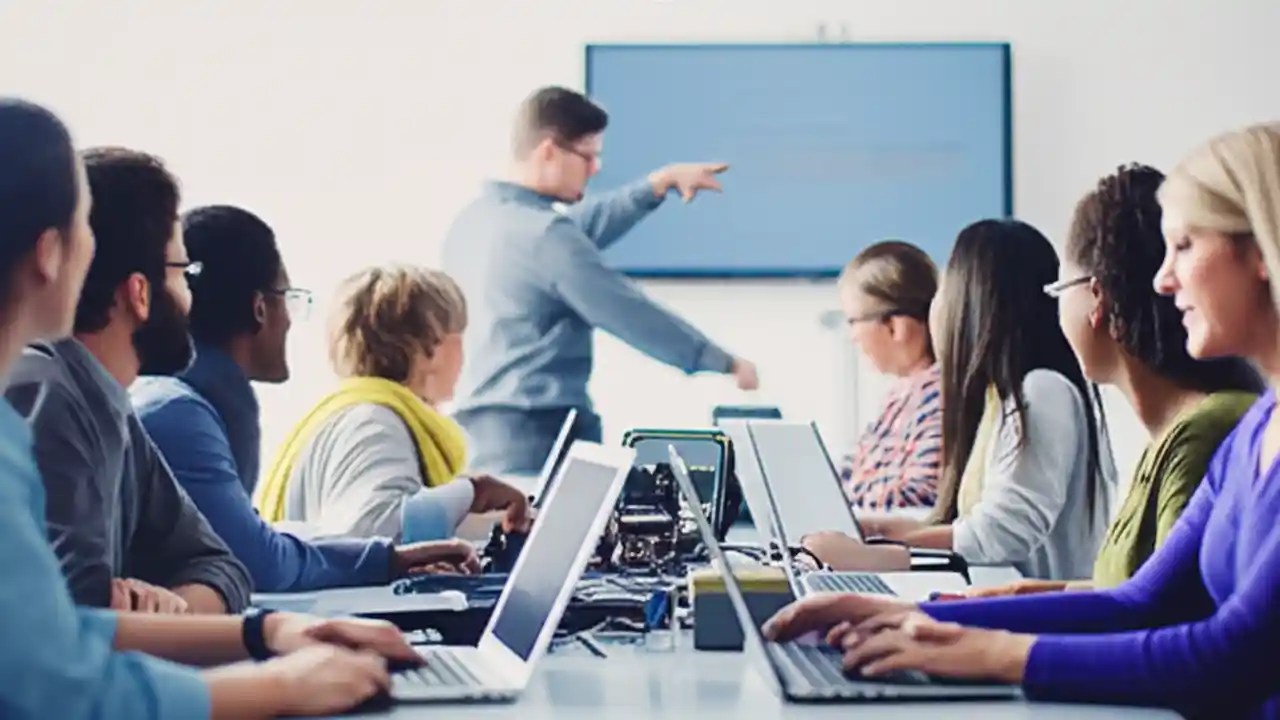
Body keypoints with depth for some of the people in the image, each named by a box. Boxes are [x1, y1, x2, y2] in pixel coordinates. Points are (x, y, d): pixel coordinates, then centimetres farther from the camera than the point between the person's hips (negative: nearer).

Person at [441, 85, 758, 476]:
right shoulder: (545, 234, -16)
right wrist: (725, 363, -1)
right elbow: (632, 314, -12)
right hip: (536, 430, -10)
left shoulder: (474, 218, 12)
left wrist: (658, 185, 23)